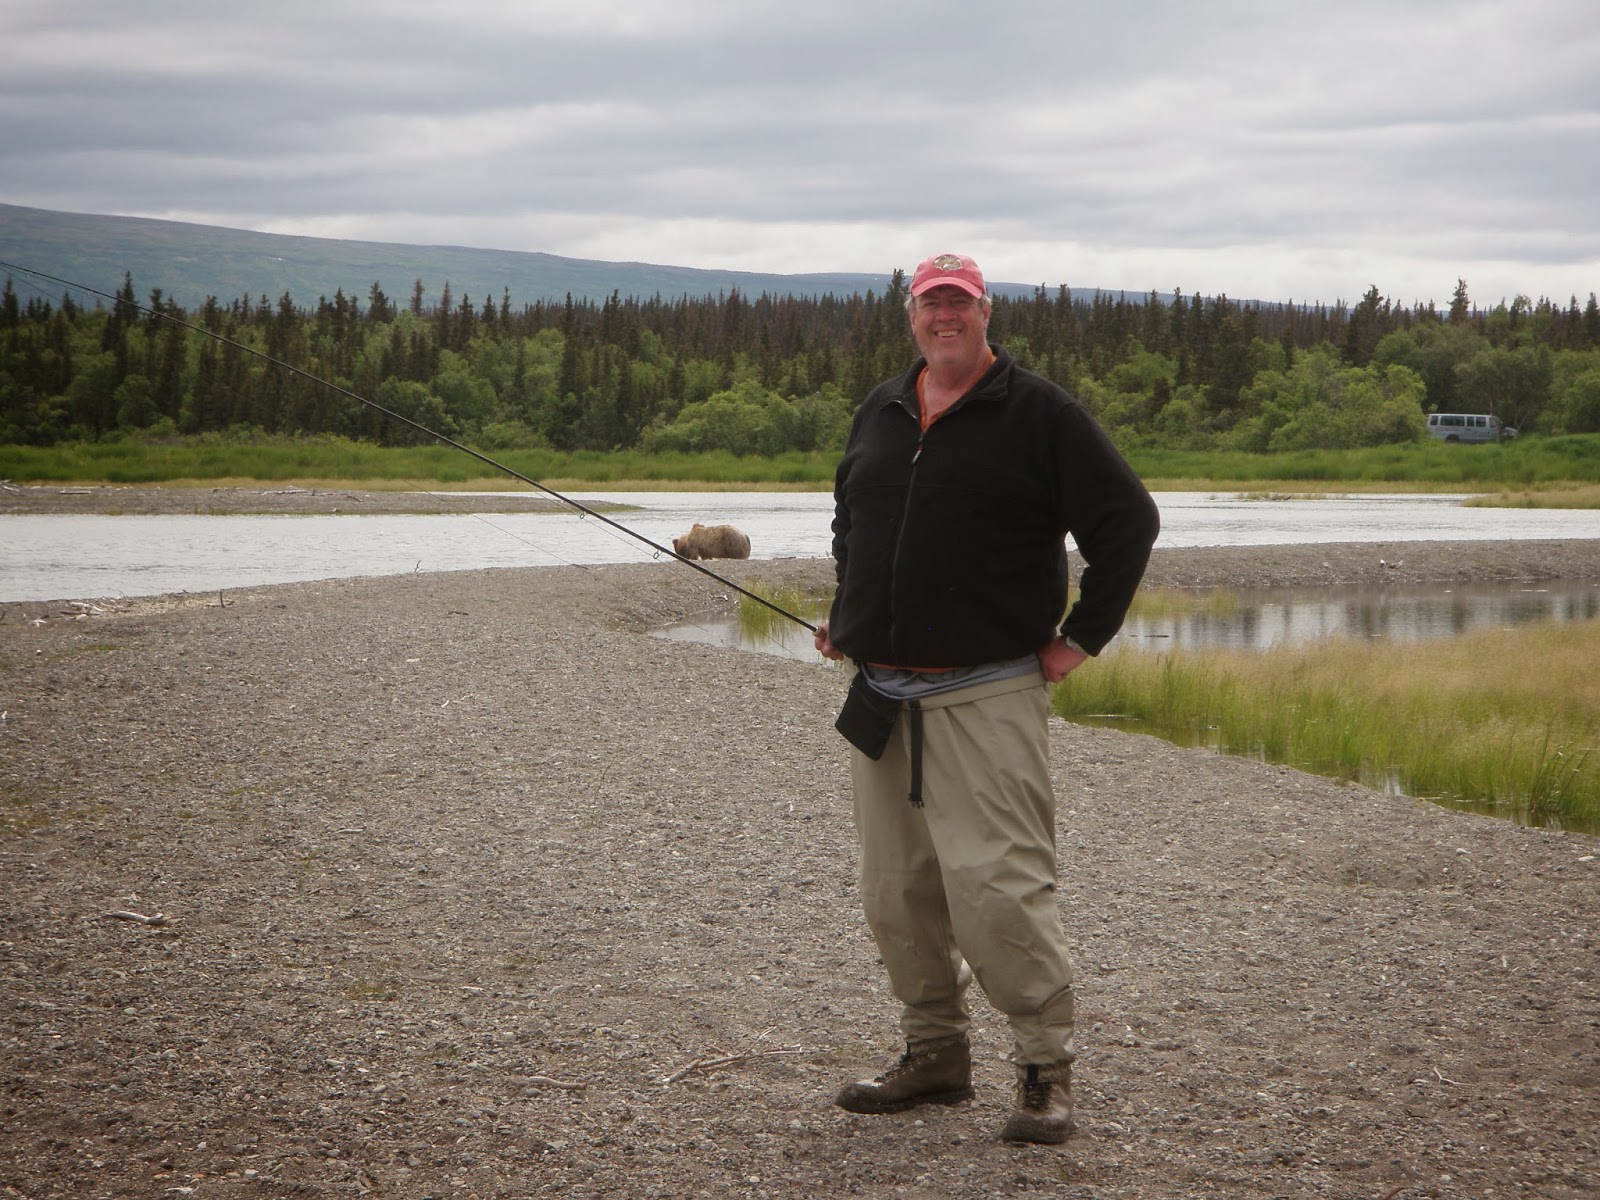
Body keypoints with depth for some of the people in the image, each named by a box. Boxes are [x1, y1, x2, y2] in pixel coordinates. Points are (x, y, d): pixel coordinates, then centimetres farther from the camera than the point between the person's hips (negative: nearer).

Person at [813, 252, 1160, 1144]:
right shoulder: (881, 413, 15)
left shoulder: (1039, 414, -4)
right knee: (899, 893, 9)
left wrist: (1082, 637, -6)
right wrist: (846, 613, 20)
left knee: (999, 886, -12)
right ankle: (936, 1052, 22)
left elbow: (1129, 522, -5)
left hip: (988, 700, -6)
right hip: (882, 699, 6)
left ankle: (1047, 1069, -2)